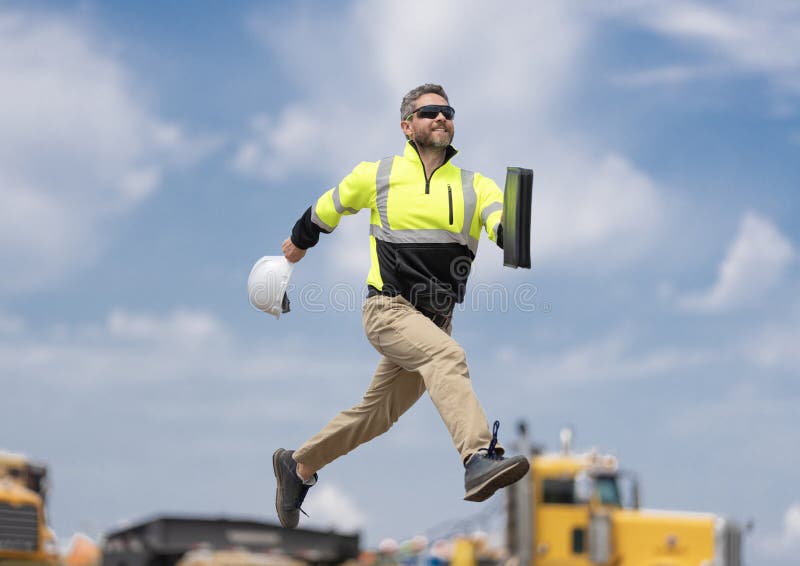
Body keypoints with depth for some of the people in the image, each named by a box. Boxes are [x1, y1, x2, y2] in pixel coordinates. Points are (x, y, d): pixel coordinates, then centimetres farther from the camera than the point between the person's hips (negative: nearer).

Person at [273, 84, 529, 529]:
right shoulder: (377, 176, 2)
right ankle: (479, 460, -49)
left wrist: (514, 229, -37)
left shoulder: (475, 186, 5)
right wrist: (300, 241, 34)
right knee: (447, 358, -31)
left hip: (435, 321, 4)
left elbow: (505, 226, -14)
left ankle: (299, 466, 34)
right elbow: (326, 209, 20)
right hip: (389, 309, -4)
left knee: (377, 416, 13)